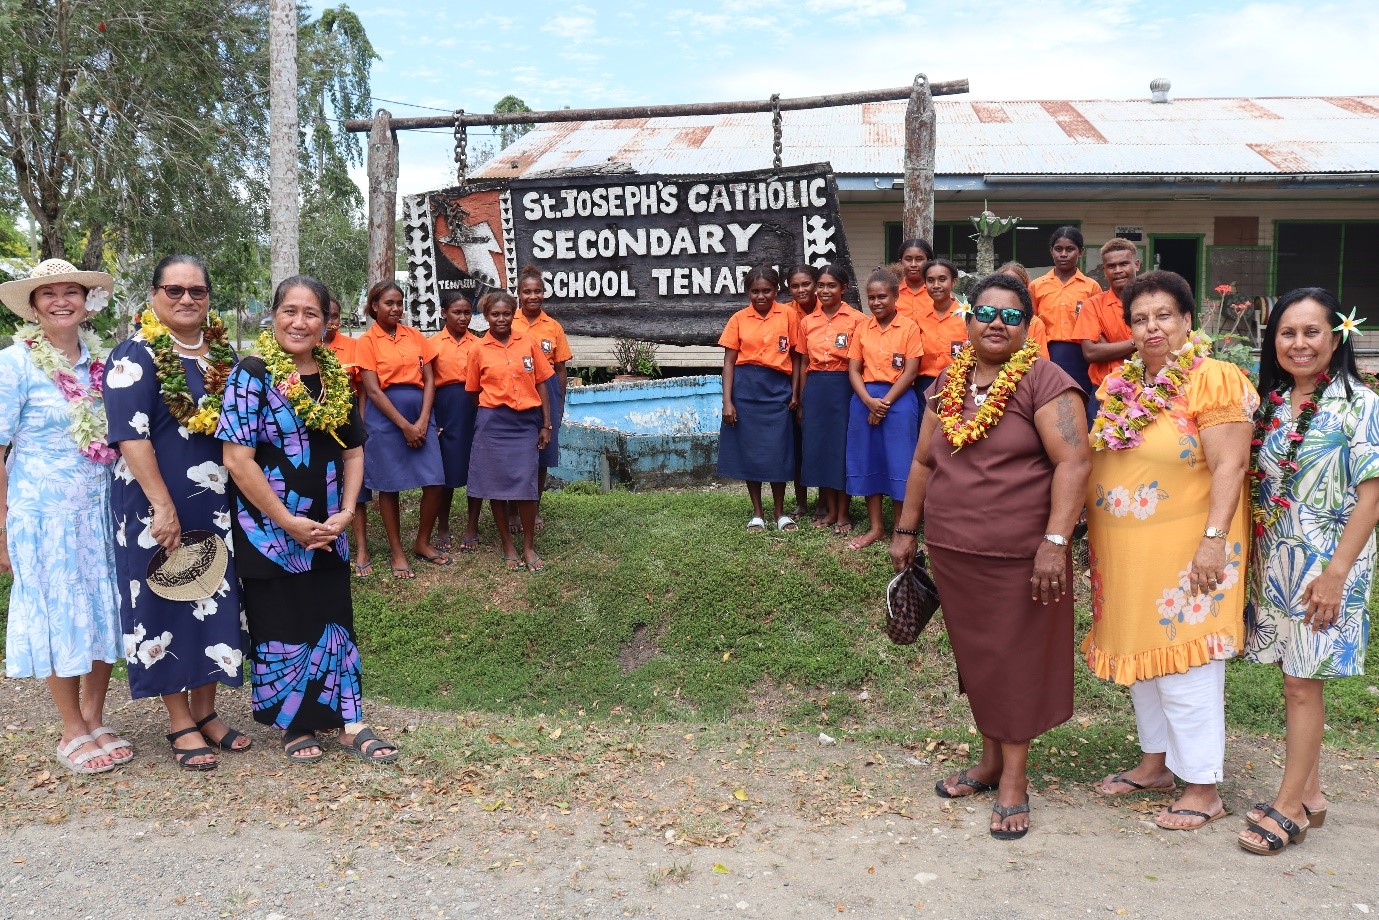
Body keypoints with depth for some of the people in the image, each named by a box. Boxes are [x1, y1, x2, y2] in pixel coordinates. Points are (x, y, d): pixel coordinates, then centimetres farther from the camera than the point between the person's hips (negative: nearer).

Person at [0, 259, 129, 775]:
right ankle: (73, 733, 21)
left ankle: (95, 720, 26)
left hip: (101, 507, 4)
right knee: (59, 617, 6)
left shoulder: (99, 358, 5)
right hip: (43, 513, -4)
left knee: (105, 612, 10)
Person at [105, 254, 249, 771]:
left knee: (215, 603, 11)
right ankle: (180, 723, 16)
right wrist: (164, 507, -20)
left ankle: (205, 711, 25)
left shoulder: (223, 354, 9)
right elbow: (131, 436, -16)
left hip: (218, 505, 6)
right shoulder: (136, 355, -9)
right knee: (166, 606, 4)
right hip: (157, 506, -6)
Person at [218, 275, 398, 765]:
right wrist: (289, 522, -16)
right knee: (282, 627, 7)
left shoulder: (336, 376, 5)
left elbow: (353, 451, 10)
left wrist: (346, 512, -4)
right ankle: (294, 726, 25)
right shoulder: (253, 374, -11)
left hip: (327, 531, 5)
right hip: (271, 529, -5)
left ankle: (348, 722, 22)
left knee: (335, 621, 11)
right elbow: (238, 459, -17)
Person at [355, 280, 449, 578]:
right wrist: (404, 426, -13)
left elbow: (429, 380, 5)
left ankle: (423, 543, 19)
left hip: (420, 414, 3)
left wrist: (422, 421, -8)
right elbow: (373, 390, -8)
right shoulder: (367, 341, -2)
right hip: (385, 417, -3)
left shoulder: (415, 336, 9)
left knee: (434, 483, -1)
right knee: (389, 486, 4)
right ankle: (397, 552, 17)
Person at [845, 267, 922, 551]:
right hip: (865, 400, 4)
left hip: (899, 399, -4)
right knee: (867, 460, 6)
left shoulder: (909, 326, -2)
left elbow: (910, 371, -7)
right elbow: (853, 370, 5)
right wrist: (869, 402, -10)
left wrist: (885, 402, -13)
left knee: (899, 462, -2)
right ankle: (876, 526, 15)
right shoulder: (861, 328, 8)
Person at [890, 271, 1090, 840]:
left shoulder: (1043, 381, -10)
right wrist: (905, 530, 14)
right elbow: (923, 461, 15)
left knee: (1016, 660, 6)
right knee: (976, 656, 15)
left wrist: (1055, 541, -24)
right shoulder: (948, 383, 9)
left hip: (1018, 556, -5)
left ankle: (1014, 776, 21)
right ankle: (990, 758, 32)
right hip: (952, 552, 6)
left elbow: (1073, 463, -17)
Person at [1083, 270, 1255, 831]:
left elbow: (1229, 467, -16)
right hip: (1123, 550, 7)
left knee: (1184, 666, 0)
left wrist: (1214, 539, -21)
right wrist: (1097, 535, 11)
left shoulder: (1213, 379, -12)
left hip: (1184, 550, -7)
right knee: (1139, 656, 17)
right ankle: (1156, 763, 34)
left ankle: (1203, 789, 15)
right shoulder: (1121, 383, 8)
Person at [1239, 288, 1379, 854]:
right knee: (1295, 678, 12)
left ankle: (1288, 807, 9)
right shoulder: (1270, 404, 8)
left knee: (1302, 682, -1)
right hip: (1273, 563, 5)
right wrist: (1248, 559, 7)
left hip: (1324, 566, -5)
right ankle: (1309, 792, 24)